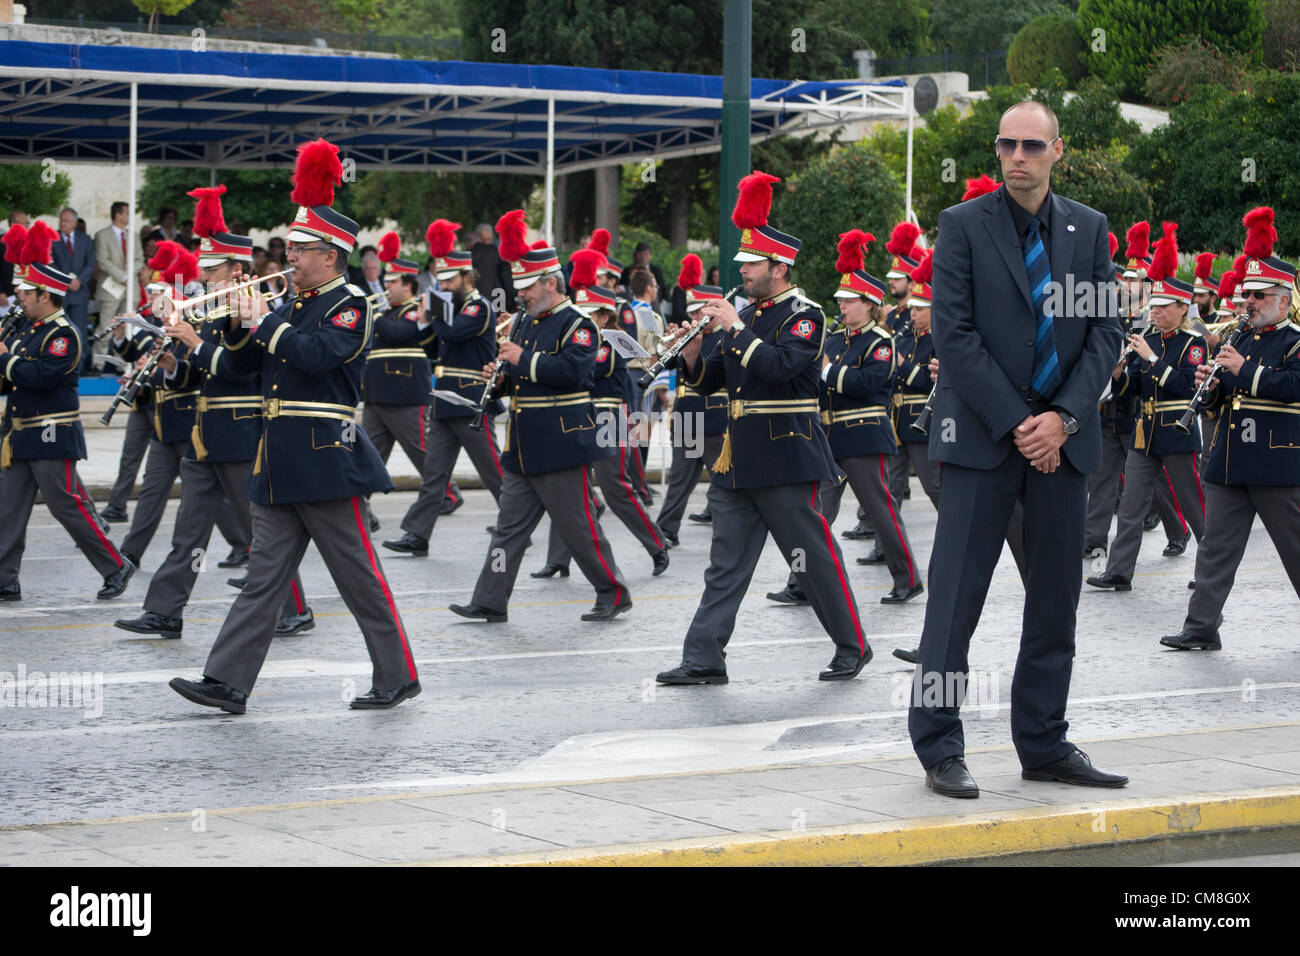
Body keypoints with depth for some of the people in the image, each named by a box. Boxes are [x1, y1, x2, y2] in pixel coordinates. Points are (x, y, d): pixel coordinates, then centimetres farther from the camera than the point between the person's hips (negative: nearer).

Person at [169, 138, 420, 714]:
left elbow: (316, 354, -23)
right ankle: (228, 682, 3)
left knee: (359, 576, -1)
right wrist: (241, 324, 2)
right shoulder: (294, 306, 17)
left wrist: (264, 323, -14)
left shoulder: (350, 306, -8)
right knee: (265, 575, 5)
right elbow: (251, 361, 19)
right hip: (281, 461, 8)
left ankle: (398, 677, 10)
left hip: (328, 461, -8)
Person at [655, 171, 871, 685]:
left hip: (786, 459, -7)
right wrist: (692, 351, -3)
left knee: (815, 558, 1)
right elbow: (708, 382, 16)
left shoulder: (804, 316, -7)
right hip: (738, 460, 7)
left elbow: (778, 366, -24)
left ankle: (852, 648, 14)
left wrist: (735, 328, -19)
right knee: (726, 563, 3)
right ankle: (703, 659, 2)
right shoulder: (747, 315, 14)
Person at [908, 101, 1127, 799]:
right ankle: (939, 751, 2)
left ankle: (1044, 746, 16)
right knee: (956, 596, -4)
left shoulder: (1088, 230, 9)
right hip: (983, 435, -4)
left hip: (1062, 436, 4)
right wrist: (1017, 424, -13)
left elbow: (1106, 333, 5)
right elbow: (954, 334, -8)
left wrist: (1063, 418, -9)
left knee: (1055, 599, 7)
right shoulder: (963, 225, -2)